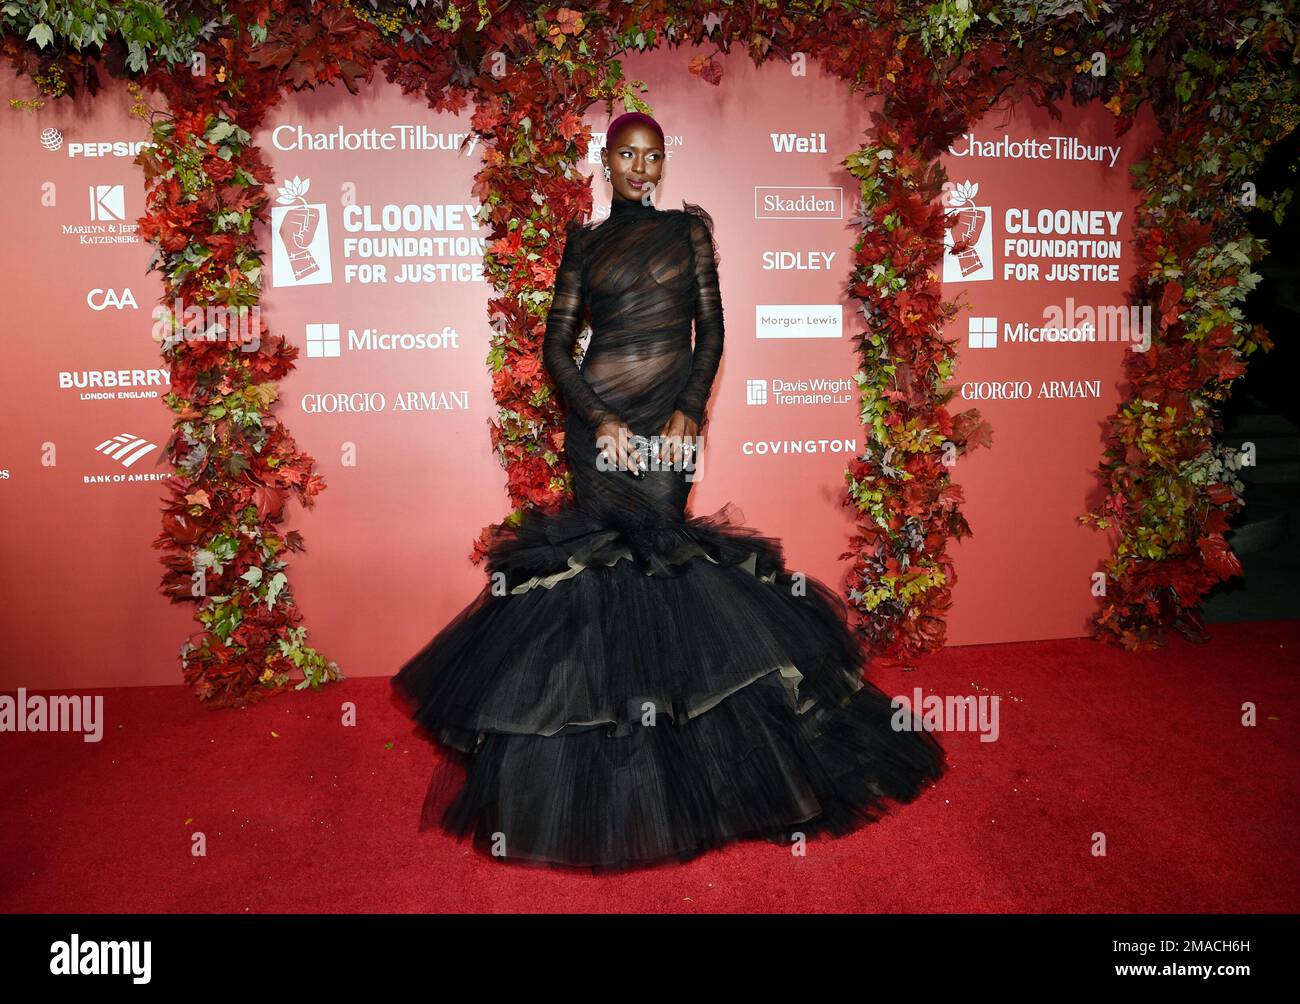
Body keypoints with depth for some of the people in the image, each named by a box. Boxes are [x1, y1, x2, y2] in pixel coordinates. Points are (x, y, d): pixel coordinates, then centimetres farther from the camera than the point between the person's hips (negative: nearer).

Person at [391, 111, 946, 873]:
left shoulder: (690, 228, 11)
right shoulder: (585, 242, 11)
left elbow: (711, 329, 5)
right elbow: (557, 345, 5)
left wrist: (690, 409, -9)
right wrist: (598, 416, -10)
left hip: (671, 415, 0)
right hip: (600, 417, 1)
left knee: (662, 549, -4)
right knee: (606, 553, -2)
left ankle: (659, 716, 11)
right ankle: (608, 724, 11)